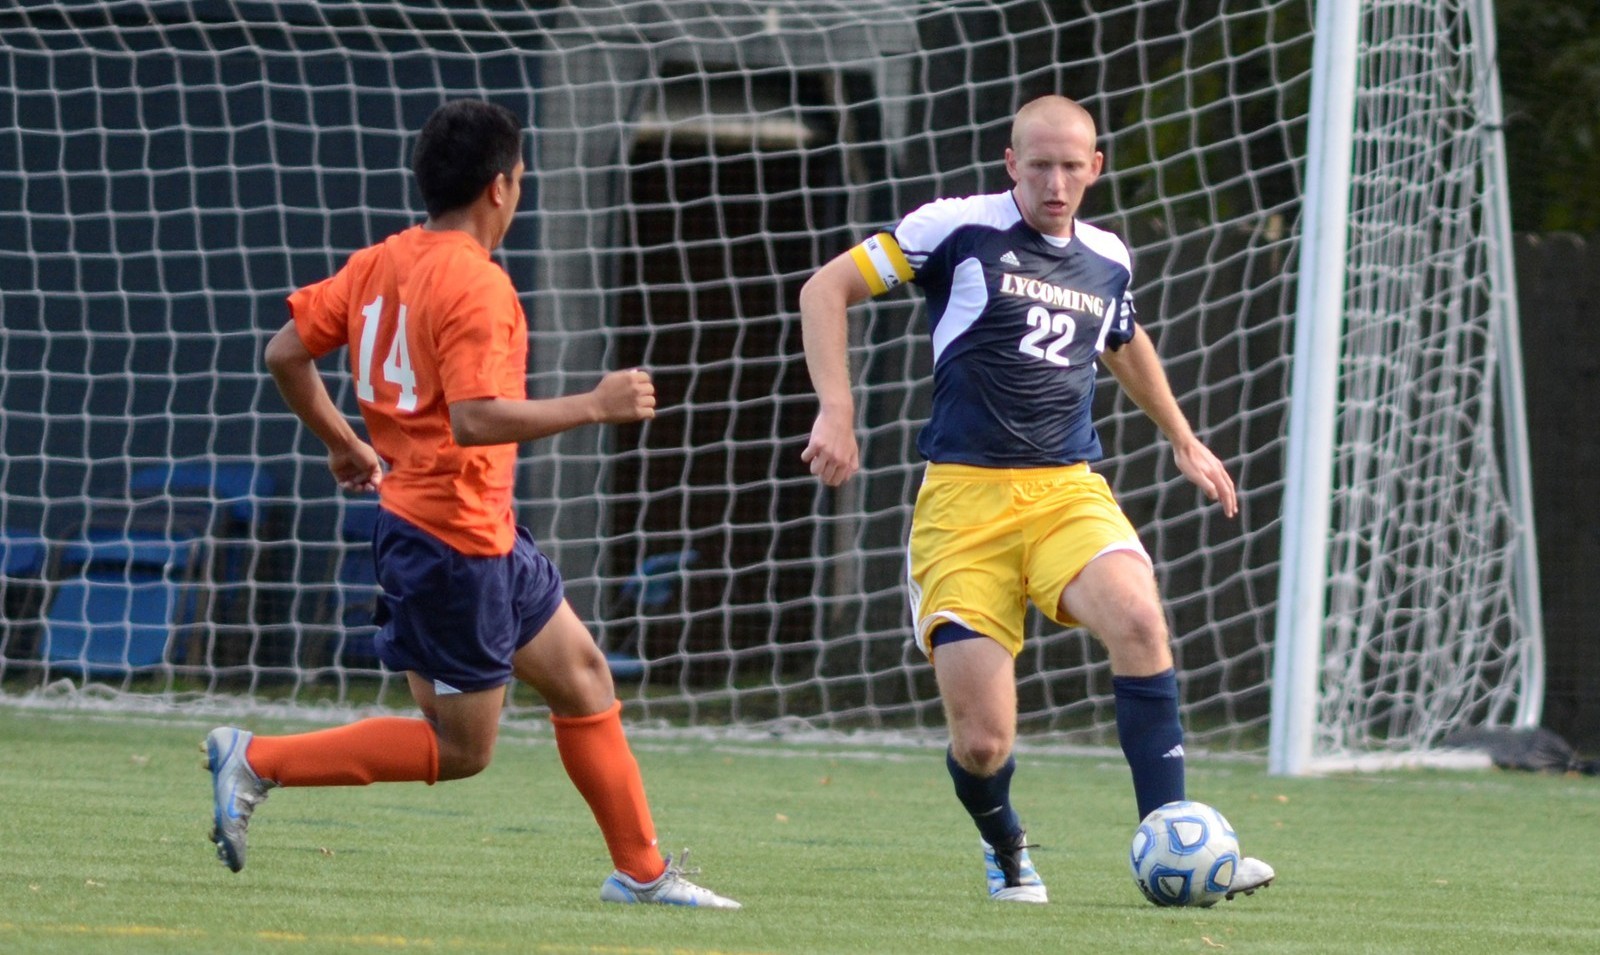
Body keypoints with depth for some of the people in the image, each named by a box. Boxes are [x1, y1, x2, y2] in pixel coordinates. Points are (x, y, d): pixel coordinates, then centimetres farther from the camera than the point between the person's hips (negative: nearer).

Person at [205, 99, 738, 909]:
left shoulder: (380, 263, 6)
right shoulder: (476, 285, -20)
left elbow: (285, 354, 7)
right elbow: (475, 419, -29)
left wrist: (341, 442, 20)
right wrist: (595, 406, -21)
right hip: (455, 539, -10)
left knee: (581, 675, 15)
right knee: (459, 748, 0)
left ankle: (641, 873, 19)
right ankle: (257, 760, -2)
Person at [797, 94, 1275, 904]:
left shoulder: (1107, 260, 13)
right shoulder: (958, 229, -2)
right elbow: (826, 290, 1)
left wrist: (1184, 442, 40)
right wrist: (835, 411, -10)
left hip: (1069, 491, 3)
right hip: (963, 497, -3)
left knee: (1138, 619, -30)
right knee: (981, 744, -10)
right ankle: (1006, 852, 26)